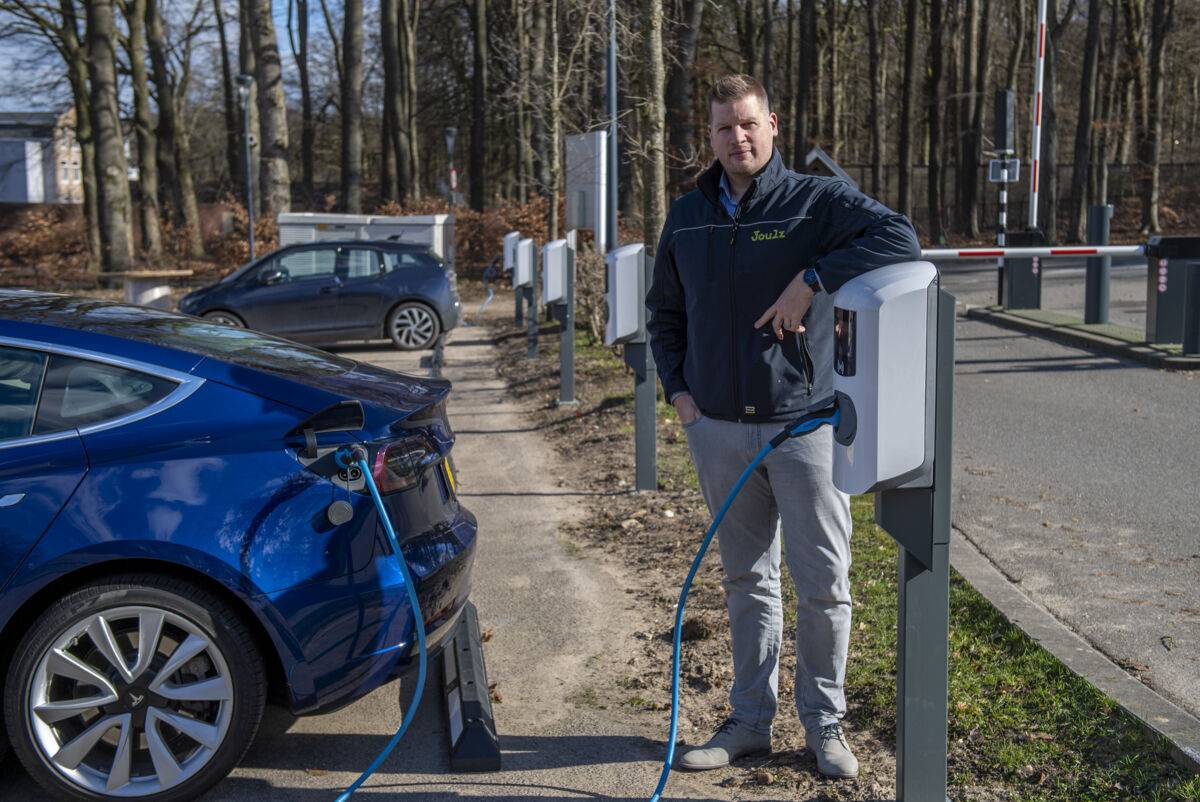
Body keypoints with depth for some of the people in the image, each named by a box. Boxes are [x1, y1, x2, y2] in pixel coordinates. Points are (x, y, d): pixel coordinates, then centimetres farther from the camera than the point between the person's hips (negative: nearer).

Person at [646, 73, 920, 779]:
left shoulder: (816, 201, -5)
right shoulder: (688, 216, 9)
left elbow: (900, 236, -20)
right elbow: (664, 310, 20)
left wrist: (812, 279, -25)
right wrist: (677, 386, 8)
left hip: (805, 424, -4)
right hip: (718, 428, 4)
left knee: (824, 582, 3)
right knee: (747, 581, 14)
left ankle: (825, 723, 20)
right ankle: (751, 720, 26)